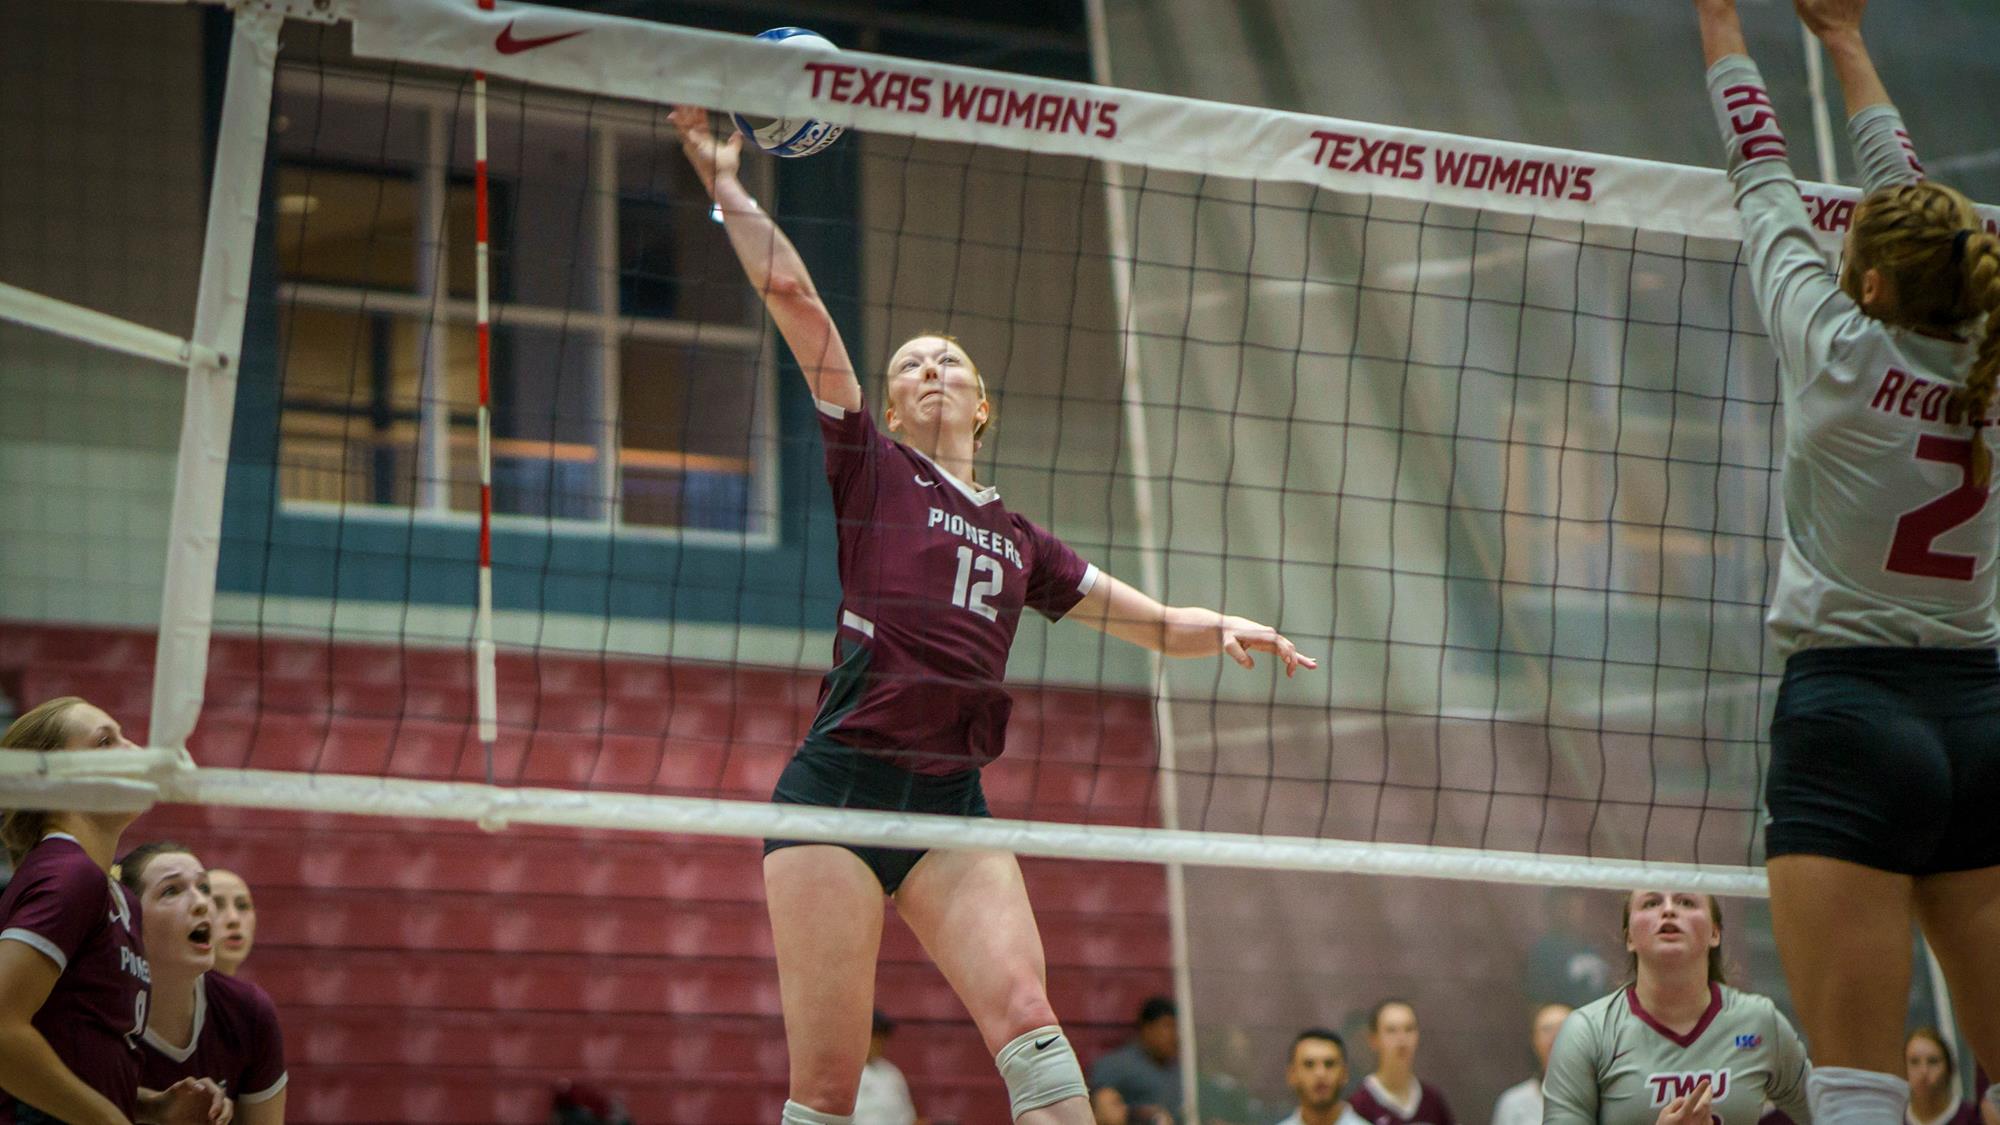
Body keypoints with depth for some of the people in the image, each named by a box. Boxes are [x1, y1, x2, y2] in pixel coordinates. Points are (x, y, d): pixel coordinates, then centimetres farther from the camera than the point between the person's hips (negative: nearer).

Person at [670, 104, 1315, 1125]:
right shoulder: (870, 466, 12)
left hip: (951, 803, 3)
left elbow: (1157, 624, 24)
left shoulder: (1018, 540, 23)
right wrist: (725, 184, 3)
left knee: (1024, 1015, -18)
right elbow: (793, 297, 4)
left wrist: (1225, 630, 4)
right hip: (841, 781, -3)